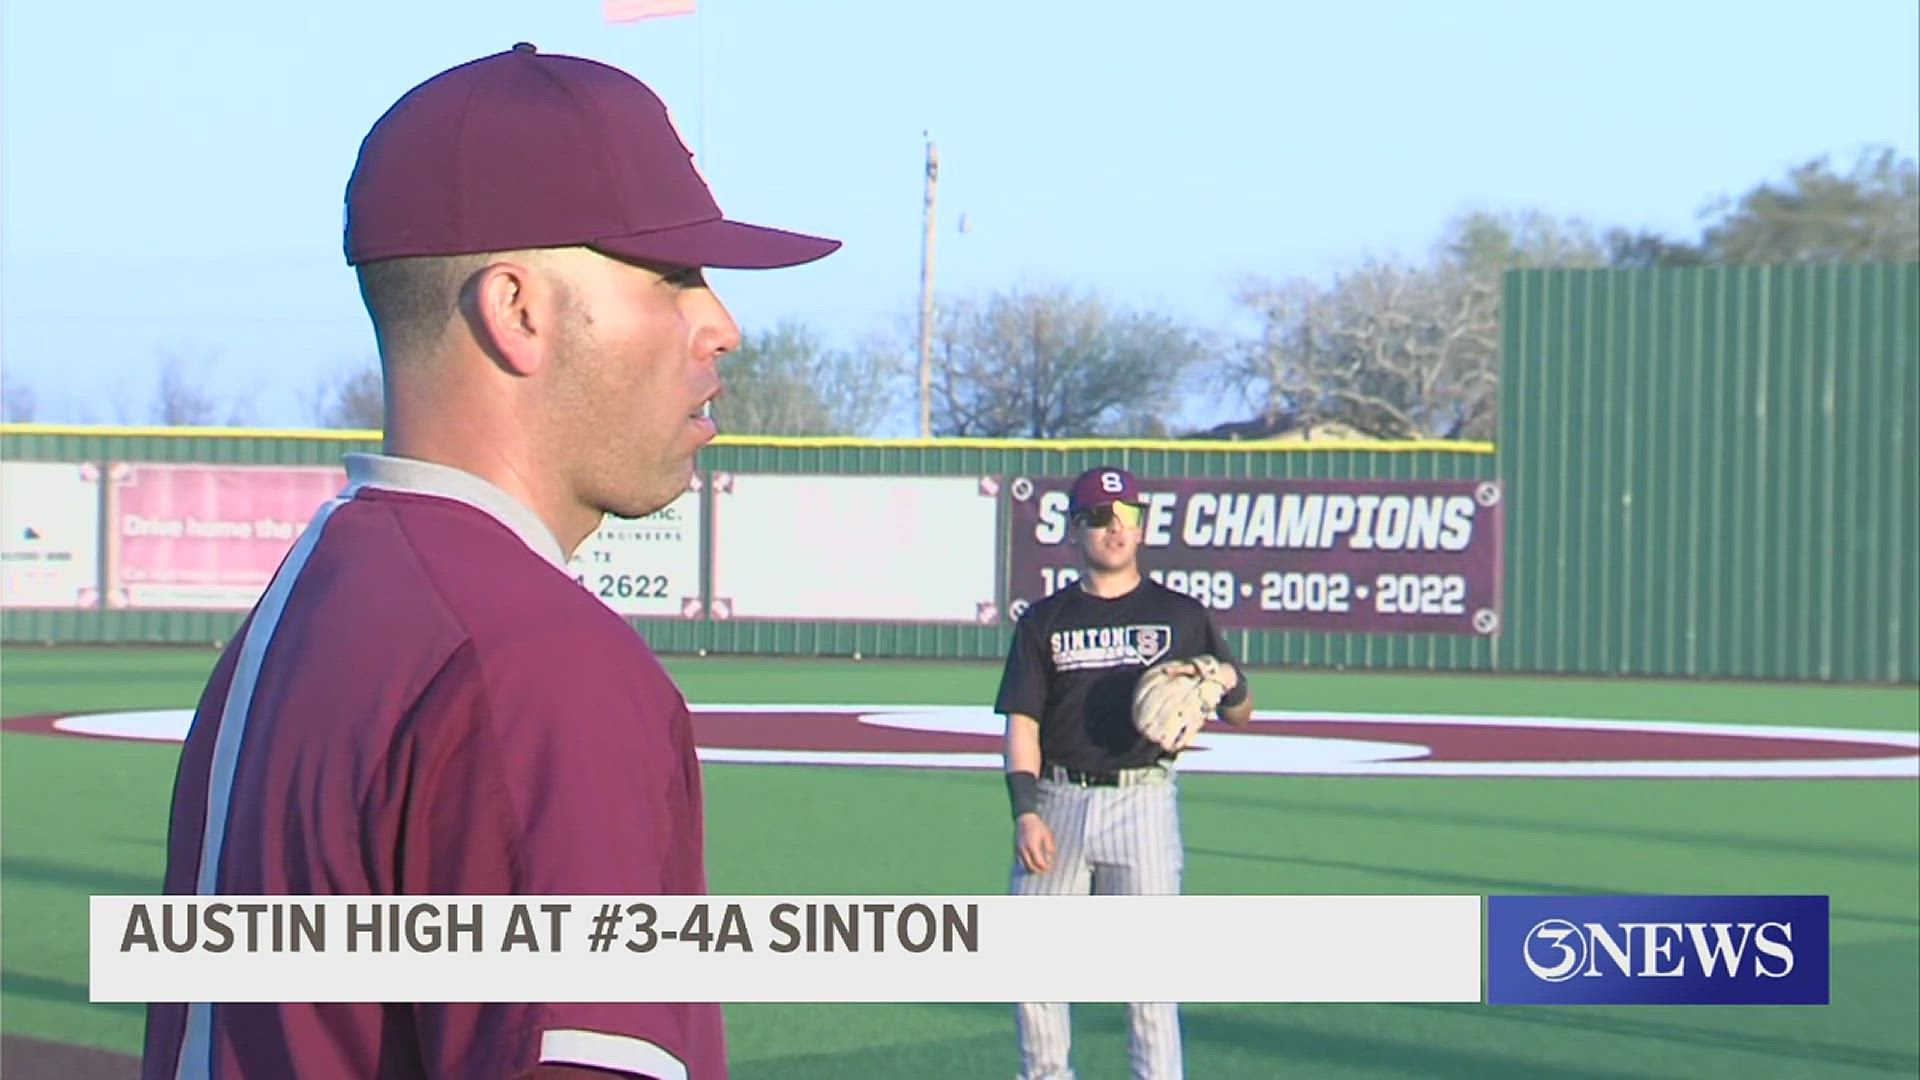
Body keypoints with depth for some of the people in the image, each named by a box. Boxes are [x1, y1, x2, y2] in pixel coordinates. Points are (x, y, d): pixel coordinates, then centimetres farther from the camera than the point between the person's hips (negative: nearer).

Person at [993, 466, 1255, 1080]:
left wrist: (1228, 681, -13)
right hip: (1058, 801, 2)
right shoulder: (1045, 620, 10)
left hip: (1143, 802, -2)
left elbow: (1241, 714, 12)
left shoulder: (1180, 615, 9)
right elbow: (1022, 722, 4)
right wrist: (1025, 813, -9)